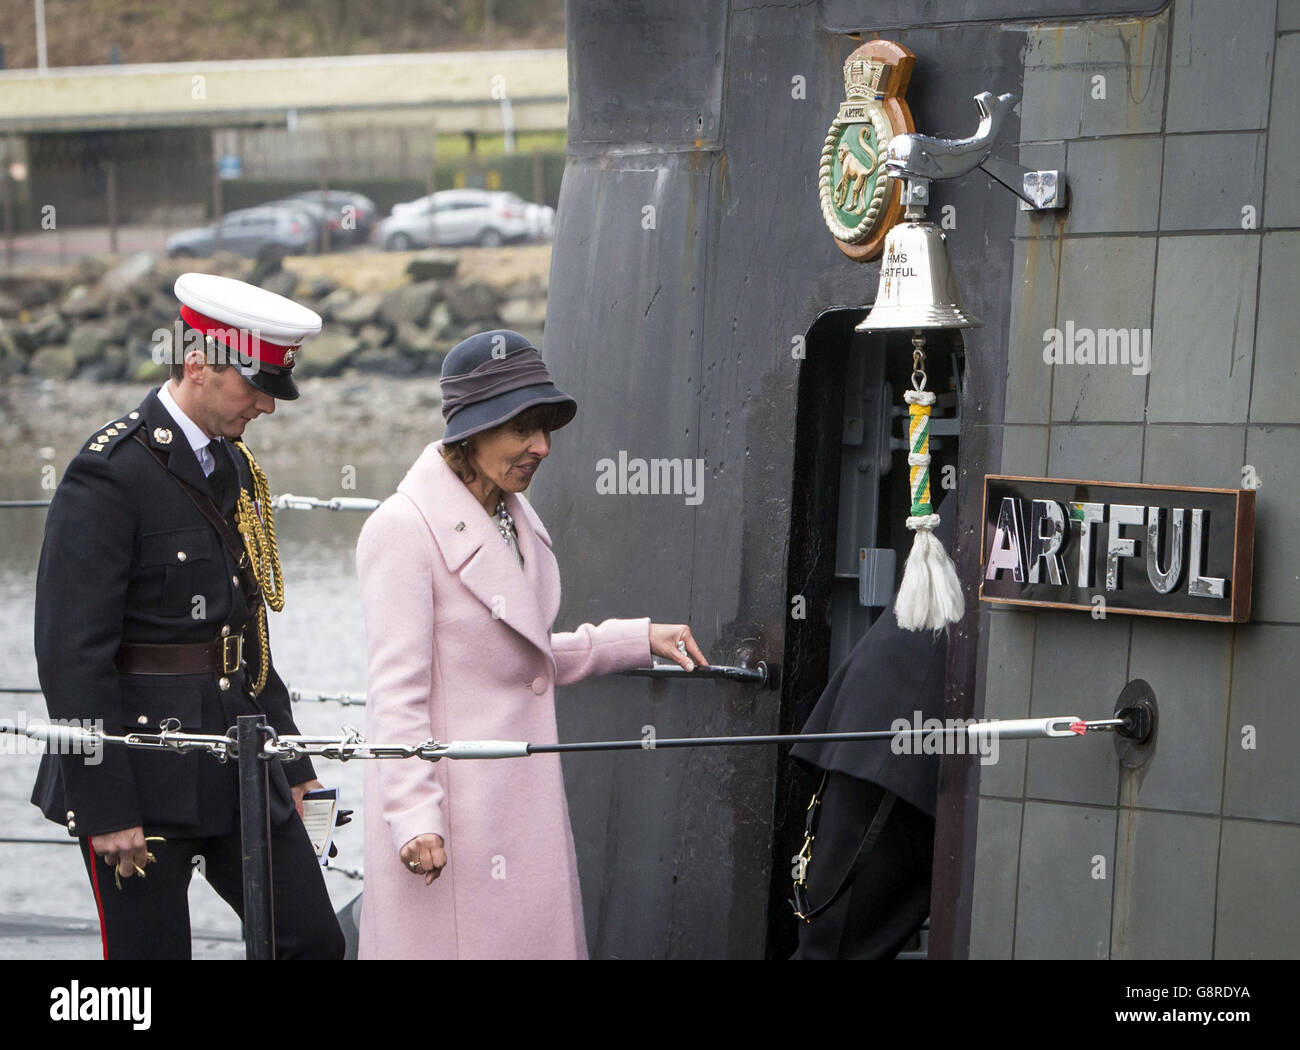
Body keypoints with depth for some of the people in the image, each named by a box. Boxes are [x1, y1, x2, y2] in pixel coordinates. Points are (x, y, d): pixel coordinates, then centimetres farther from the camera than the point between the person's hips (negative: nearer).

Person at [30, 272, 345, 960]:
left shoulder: (234, 466, 12)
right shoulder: (108, 476, -15)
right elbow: (72, 653, -19)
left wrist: (288, 760, 19)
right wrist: (105, 810, -20)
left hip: (242, 770, 8)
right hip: (143, 774, -8)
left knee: (315, 942, 7)